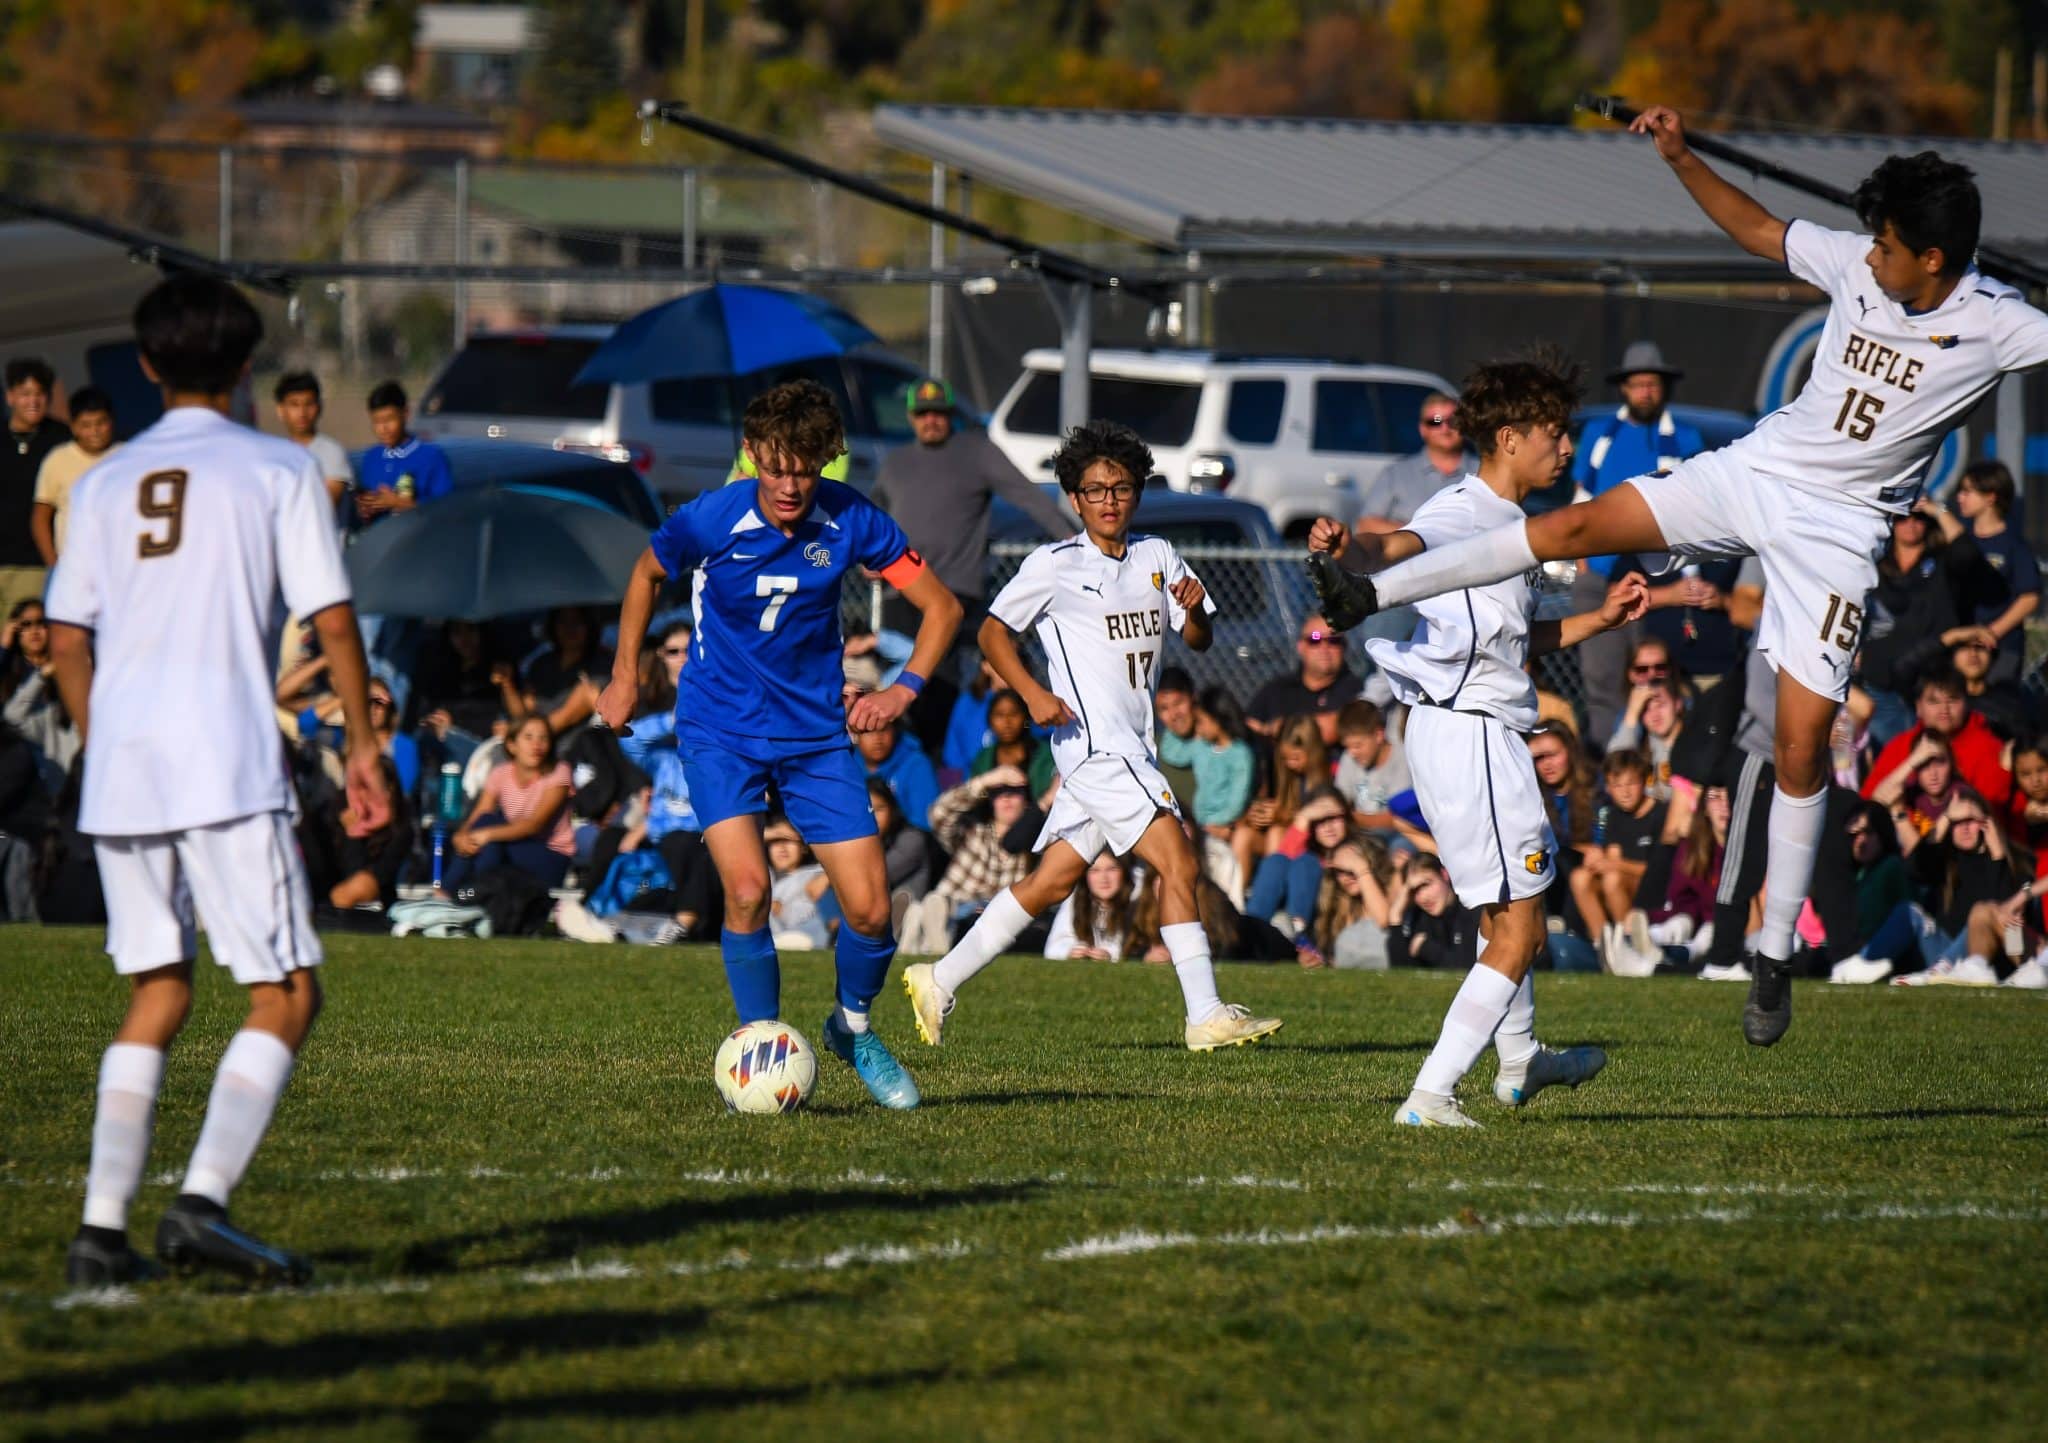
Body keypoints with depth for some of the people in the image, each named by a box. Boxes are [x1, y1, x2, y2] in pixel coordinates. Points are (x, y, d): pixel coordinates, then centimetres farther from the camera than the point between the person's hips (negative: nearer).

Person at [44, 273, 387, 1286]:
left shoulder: (104, 483, 14)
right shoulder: (276, 470, 2)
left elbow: (67, 639, 14)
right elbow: (332, 619, -3)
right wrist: (363, 746, 5)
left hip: (118, 775, 5)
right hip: (228, 770, -5)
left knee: (156, 997, 14)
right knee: (288, 996, -1)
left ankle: (100, 1229, 3)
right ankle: (202, 1202, -19)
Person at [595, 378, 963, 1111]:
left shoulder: (851, 521, -11)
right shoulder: (709, 520, -15)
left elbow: (942, 607, 0)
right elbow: (647, 574, 9)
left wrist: (904, 688, -11)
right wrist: (624, 677, 9)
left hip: (815, 732, 2)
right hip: (721, 731, -2)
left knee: (869, 908, -5)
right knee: (748, 890, -23)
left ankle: (853, 1027, 26)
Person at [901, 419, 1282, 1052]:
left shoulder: (1158, 556, 13)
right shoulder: (1054, 565, -4)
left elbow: (1199, 640, 15)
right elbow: (993, 631, 1)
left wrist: (1195, 608, -8)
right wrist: (1034, 693, -14)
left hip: (1131, 749, 7)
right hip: (1093, 741, -7)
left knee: (1051, 882, 8)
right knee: (1180, 863, -15)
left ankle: (940, 981, 16)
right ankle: (1206, 1017, -15)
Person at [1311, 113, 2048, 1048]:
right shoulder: (1856, 267, -2)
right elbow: (1760, 232, 13)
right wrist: (1681, 158, 8)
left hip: (1837, 530, -4)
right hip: (1756, 469, 4)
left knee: (1802, 744, -6)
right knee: (1575, 526, -11)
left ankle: (1775, 954, 5)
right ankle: (1370, 592, -7)